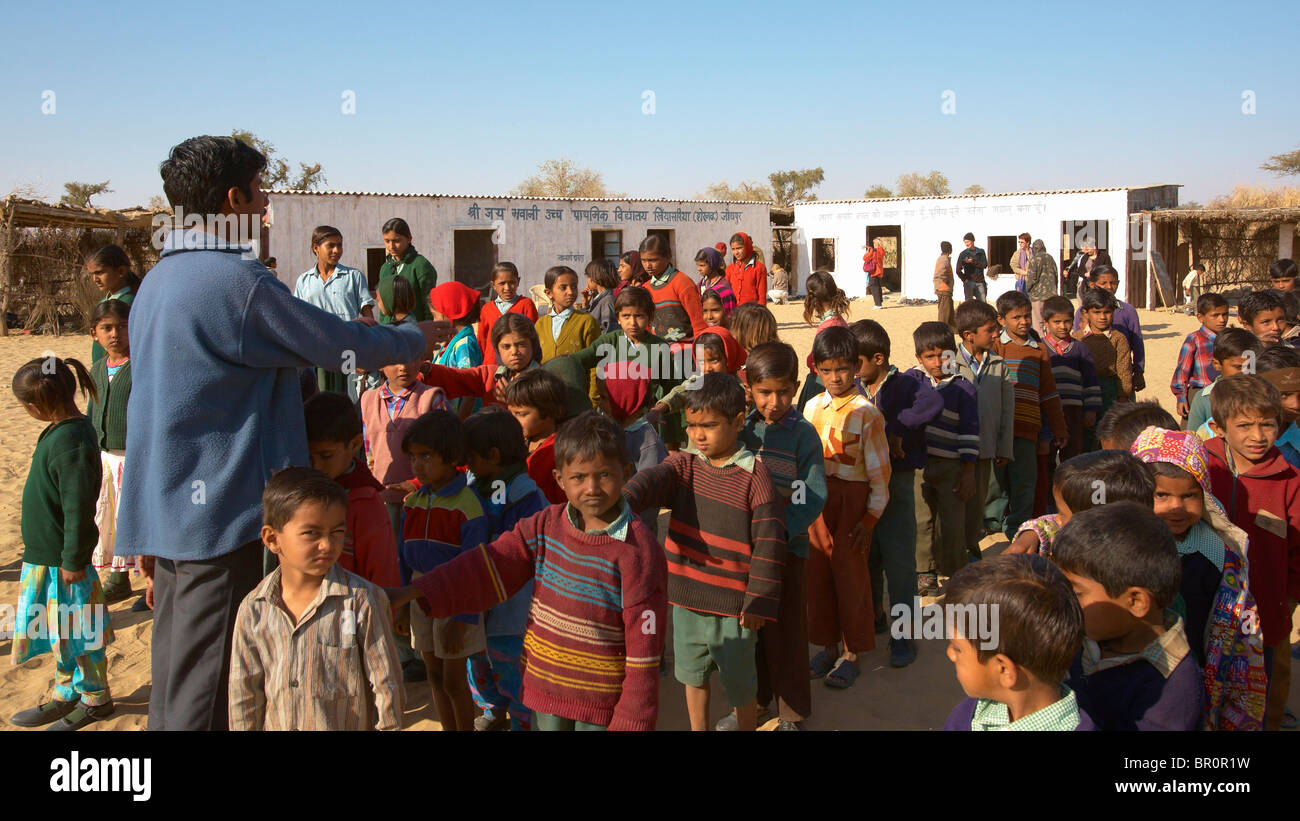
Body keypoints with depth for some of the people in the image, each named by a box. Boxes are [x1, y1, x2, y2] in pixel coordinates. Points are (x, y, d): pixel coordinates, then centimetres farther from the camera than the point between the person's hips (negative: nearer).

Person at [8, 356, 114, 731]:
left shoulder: (71, 443, -26)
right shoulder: (60, 431, 6)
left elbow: (79, 509, -25)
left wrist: (73, 560, -20)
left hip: (63, 562, -10)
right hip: (46, 555, 10)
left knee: (75, 632, 5)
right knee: (60, 631, 19)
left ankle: (95, 699, 20)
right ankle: (66, 696, 33)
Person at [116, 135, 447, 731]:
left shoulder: (158, 279, 11)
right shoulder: (236, 280, -17)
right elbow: (344, 346, -10)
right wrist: (417, 338, 7)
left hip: (167, 507, 9)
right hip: (222, 510, -9)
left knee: (173, 682, 18)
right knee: (204, 699, 1)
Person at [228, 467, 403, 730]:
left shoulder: (361, 600, -16)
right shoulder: (253, 609, -7)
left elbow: (386, 685, -10)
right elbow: (244, 696, 2)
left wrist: (389, 725, -8)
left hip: (351, 724, -3)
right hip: (277, 724, 3)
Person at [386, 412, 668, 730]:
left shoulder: (637, 549, -17)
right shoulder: (546, 525, -2)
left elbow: (644, 637, -15)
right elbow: (488, 565, -4)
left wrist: (634, 716, -13)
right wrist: (412, 593, -11)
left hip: (602, 702, -4)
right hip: (544, 686, 5)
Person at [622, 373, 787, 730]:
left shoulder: (754, 476, -12)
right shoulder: (684, 465, -1)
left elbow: (769, 543, -12)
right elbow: (651, 480, -23)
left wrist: (759, 602, -13)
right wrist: (620, 499, -44)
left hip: (734, 606, -4)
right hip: (687, 598, 4)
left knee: (740, 684, 12)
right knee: (693, 675, 23)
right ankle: (698, 728, 43)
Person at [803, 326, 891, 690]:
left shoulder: (865, 413, -11)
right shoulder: (813, 407, 3)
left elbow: (878, 468, -9)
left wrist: (870, 516, -10)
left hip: (852, 498, -5)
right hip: (817, 497, 5)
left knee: (850, 572, 4)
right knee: (818, 570, 10)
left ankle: (852, 653, 19)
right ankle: (828, 645, 27)